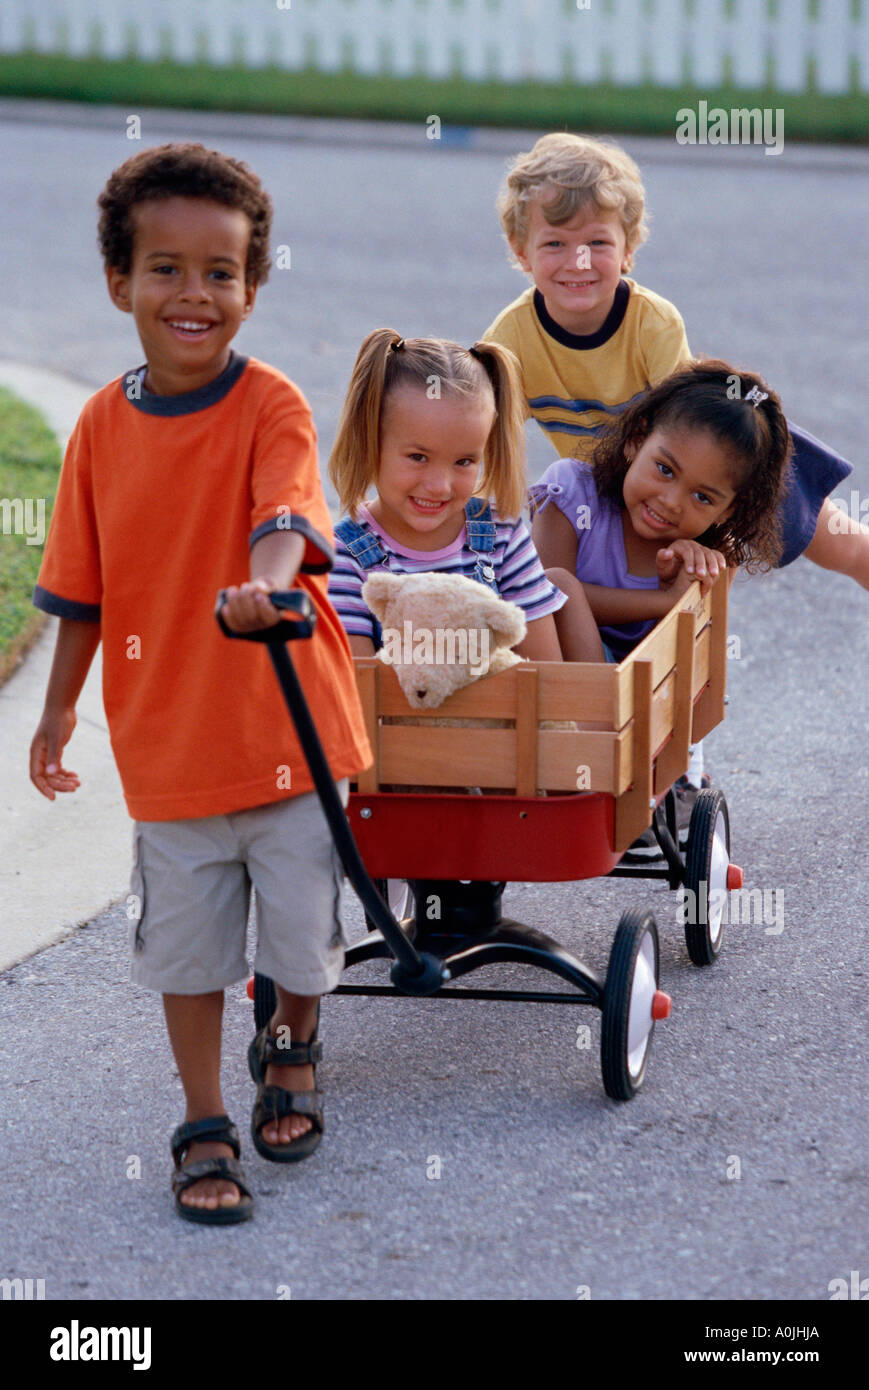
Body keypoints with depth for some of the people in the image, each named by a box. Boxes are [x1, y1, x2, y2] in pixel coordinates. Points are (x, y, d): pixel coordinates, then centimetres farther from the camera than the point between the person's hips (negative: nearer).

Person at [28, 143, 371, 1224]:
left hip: (288, 725, -2)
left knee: (303, 939, 8)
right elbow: (83, 583, 9)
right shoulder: (103, 424, -1)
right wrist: (59, 705, 12)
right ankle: (204, 1128, 26)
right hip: (166, 739, 3)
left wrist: (264, 583, -51)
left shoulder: (271, 406, -12)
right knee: (186, 943, 10)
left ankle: (290, 1050, 40)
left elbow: (286, 516, -30)